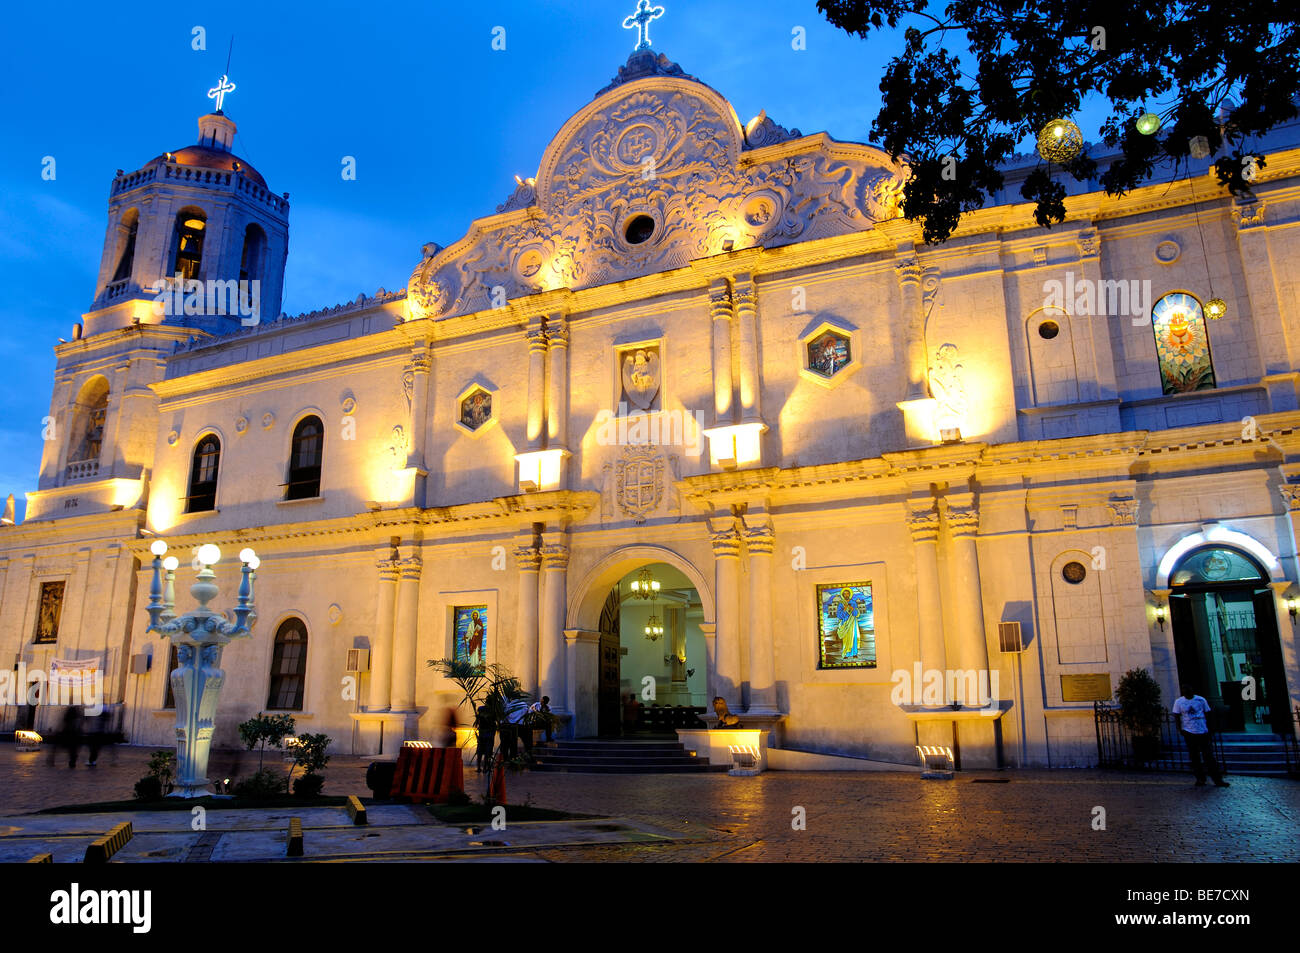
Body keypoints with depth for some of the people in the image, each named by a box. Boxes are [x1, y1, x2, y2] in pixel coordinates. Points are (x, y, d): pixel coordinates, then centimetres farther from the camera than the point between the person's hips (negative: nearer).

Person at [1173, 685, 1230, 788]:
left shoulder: (1201, 700, 2)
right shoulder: (1178, 702, 2)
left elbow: (1207, 714, 8)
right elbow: (1177, 717, 5)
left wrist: (1209, 729, 4)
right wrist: (1180, 729, -5)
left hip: (1203, 732, 0)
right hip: (1189, 733, 0)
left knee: (1209, 756, -1)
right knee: (1194, 757, 6)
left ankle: (1218, 780, 3)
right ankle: (1200, 779, 15)